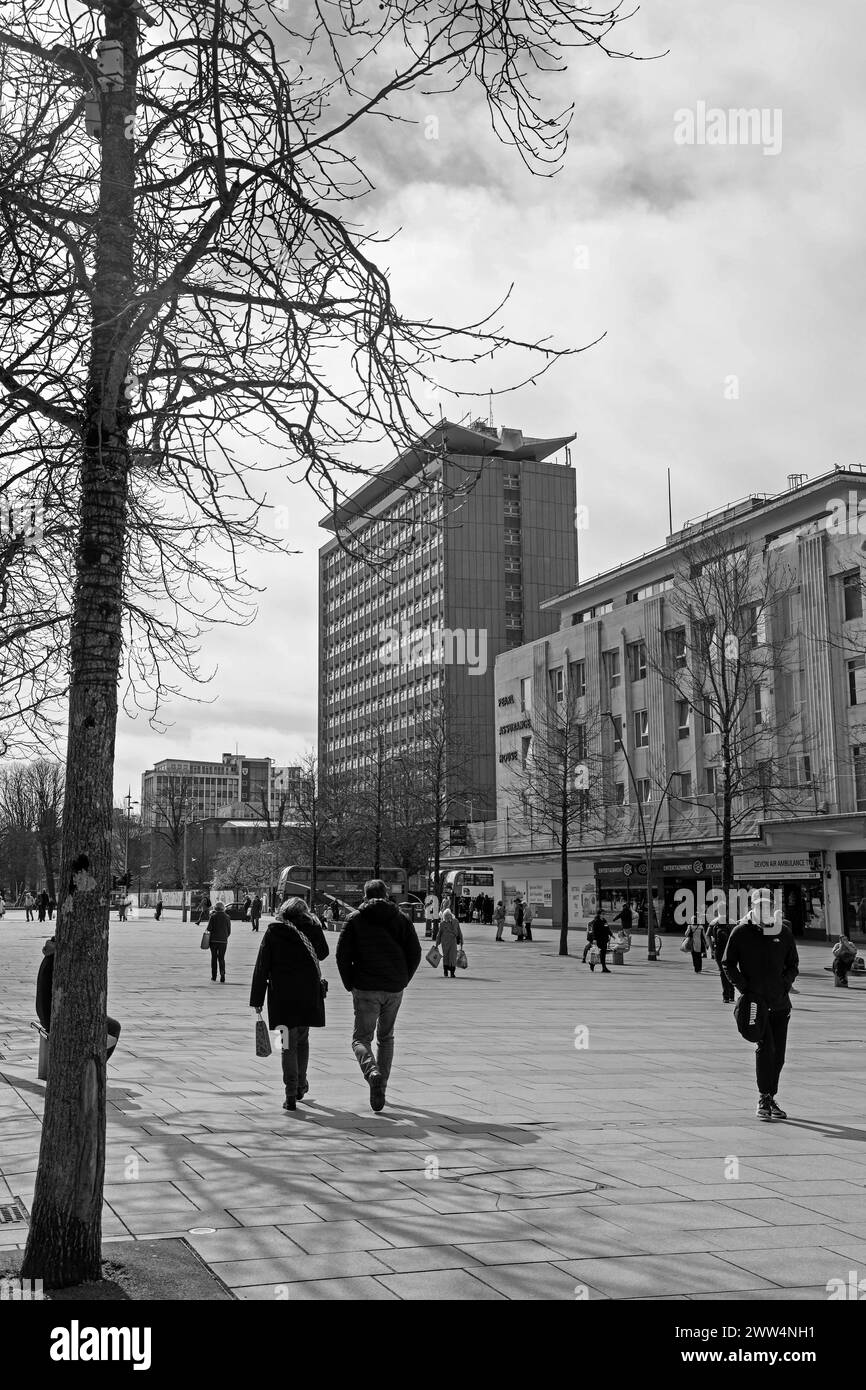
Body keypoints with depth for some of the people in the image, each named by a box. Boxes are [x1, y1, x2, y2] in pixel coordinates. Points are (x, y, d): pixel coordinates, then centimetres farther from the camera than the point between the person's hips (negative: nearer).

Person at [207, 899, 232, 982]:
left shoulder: (213, 916, -6)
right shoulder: (227, 917, 1)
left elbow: (209, 928, -10)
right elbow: (229, 931, 3)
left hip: (213, 940, -1)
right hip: (223, 940, 1)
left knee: (214, 957, 12)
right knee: (221, 958, 5)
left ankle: (213, 976, 16)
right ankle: (222, 975, -15)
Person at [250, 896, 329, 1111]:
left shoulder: (273, 932, 1)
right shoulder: (312, 928, 3)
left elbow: (261, 967, -2)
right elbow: (323, 953, 21)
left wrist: (257, 999, 1)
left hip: (282, 995, -1)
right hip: (309, 994, 1)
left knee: (288, 1043, 2)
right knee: (302, 1039, 20)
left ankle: (291, 1095, -6)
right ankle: (301, 1085, 28)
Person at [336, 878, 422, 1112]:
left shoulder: (355, 919, 1)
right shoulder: (401, 919, 6)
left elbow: (342, 954, -5)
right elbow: (415, 953, 1)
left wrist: (350, 985, 5)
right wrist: (402, 981, 10)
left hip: (366, 988, -3)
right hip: (394, 989, 3)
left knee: (361, 1038, 3)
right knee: (386, 1037, 19)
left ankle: (373, 1072, -25)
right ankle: (381, 1085, 18)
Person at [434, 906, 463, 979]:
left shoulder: (455, 922, 4)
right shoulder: (442, 923, 0)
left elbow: (459, 932, 12)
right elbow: (439, 934, 8)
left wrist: (461, 940, 12)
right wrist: (437, 943, 10)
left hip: (453, 941, 0)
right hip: (445, 942, 0)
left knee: (453, 956, -7)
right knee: (445, 956, 4)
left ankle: (452, 973, -1)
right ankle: (445, 972, 18)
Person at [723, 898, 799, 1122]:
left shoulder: (785, 933, 7)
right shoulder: (741, 932, -2)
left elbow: (793, 966, 17)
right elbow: (728, 964, 4)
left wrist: (785, 984, 0)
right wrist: (744, 987, -7)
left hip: (780, 1002, 4)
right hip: (755, 1000, -4)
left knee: (778, 1053, 8)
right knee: (765, 1047, -16)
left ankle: (770, 1099, 23)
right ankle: (763, 1099, -7)